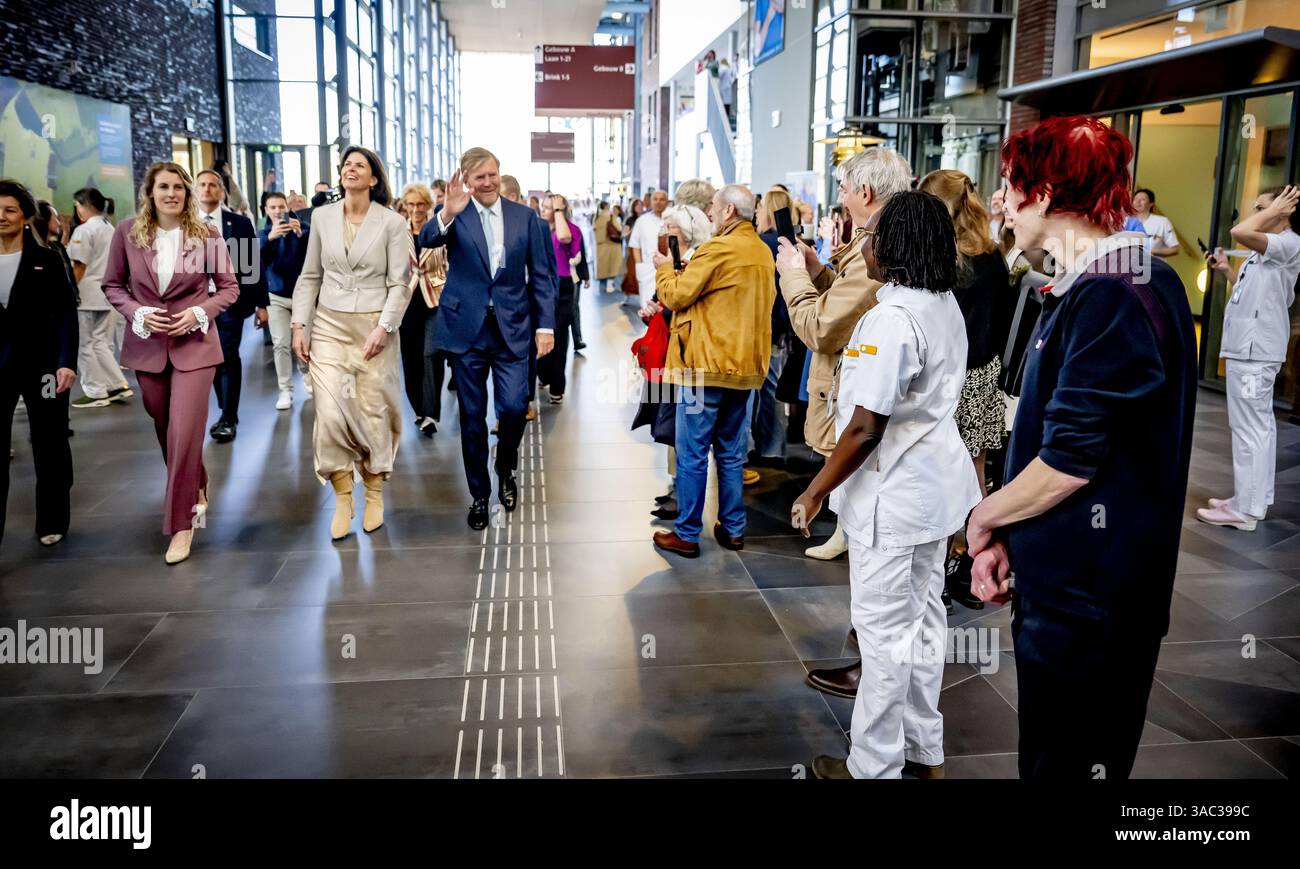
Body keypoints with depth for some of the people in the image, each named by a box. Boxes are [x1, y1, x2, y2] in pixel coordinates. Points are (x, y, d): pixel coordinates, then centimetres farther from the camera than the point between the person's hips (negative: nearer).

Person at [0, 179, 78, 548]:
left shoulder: (46, 260, 0)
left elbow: (66, 314, -4)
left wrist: (67, 362, -14)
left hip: (40, 363, -2)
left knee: (49, 445, 8)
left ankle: (52, 522, 21)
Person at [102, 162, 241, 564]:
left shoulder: (207, 234, -5)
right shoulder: (127, 232, -1)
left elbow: (229, 287, 2)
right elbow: (112, 285, 6)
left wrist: (199, 313, -13)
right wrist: (138, 314, -10)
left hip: (194, 343, -3)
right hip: (147, 345, 3)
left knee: (185, 432, -9)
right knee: (165, 429, 15)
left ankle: (182, 522, 1)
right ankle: (194, 490, 40)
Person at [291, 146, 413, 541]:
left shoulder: (392, 222, -4)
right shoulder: (322, 217, 6)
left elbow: (400, 283, -5)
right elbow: (310, 276, 10)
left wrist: (383, 327, -16)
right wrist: (299, 325, 3)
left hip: (374, 326, -2)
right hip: (328, 325, 2)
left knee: (372, 411, 2)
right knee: (329, 412, -7)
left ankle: (374, 493, 21)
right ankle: (342, 498, 9)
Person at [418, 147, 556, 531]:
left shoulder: (524, 216, 4)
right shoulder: (455, 215, -1)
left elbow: (540, 276, 5)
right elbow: (427, 240, -22)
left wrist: (545, 325, -2)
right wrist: (447, 214, -42)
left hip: (513, 328, 1)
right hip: (466, 328, 0)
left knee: (514, 407, -7)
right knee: (472, 416, 7)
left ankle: (506, 469, 25)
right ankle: (479, 494, 22)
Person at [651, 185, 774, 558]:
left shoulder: (718, 249, -15)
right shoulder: (764, 253, 11)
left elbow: (676, 295, -13)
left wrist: (664, 268, 8)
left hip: (707, 366, -8)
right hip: (747, 366, 8)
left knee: (692, 454, 1)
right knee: (731, 454, 15)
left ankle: (686, 534, 7)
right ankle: (733, 529, 21)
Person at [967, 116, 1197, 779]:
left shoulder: (1112, 298, -21)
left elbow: (1069, 461, -23)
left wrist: (983, 519, -5)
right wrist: (1005, 538, 8)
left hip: (1088, 600, -10)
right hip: (1063, 584, 10)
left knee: (1067, 763, 6)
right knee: (1047, 757, 21)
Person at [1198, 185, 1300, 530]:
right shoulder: (1269, 251, 20)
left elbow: (1239, 232, -27)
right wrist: (1227, 272, 15)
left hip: (1254, 349, -11)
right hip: (1250, 347, 11)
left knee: (1249, 428, -9)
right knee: (1259, 425, 14)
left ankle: (1245, 509, -7)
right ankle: (1256, 499, 22)